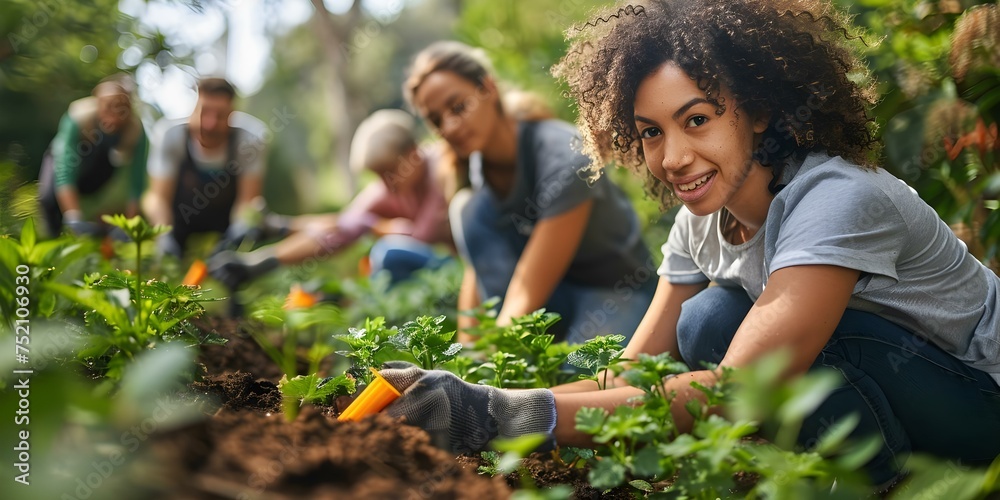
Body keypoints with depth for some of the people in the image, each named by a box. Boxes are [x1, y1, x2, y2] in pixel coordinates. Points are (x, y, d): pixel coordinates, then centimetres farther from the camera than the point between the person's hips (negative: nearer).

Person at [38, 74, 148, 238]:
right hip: (65, 156, -3)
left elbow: (136, 181, -30)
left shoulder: (136, 130, -33)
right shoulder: (78, 118, -40)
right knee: (50, 198, -26)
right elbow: (64, 172, -45)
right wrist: (75, 220, -54)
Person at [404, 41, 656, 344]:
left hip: (616, 291, -6)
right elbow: (478, 271, -4)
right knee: (471, 208, -17)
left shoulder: (563, 158, -28)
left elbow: (527, 295, -31)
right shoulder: (474, 166, -7)